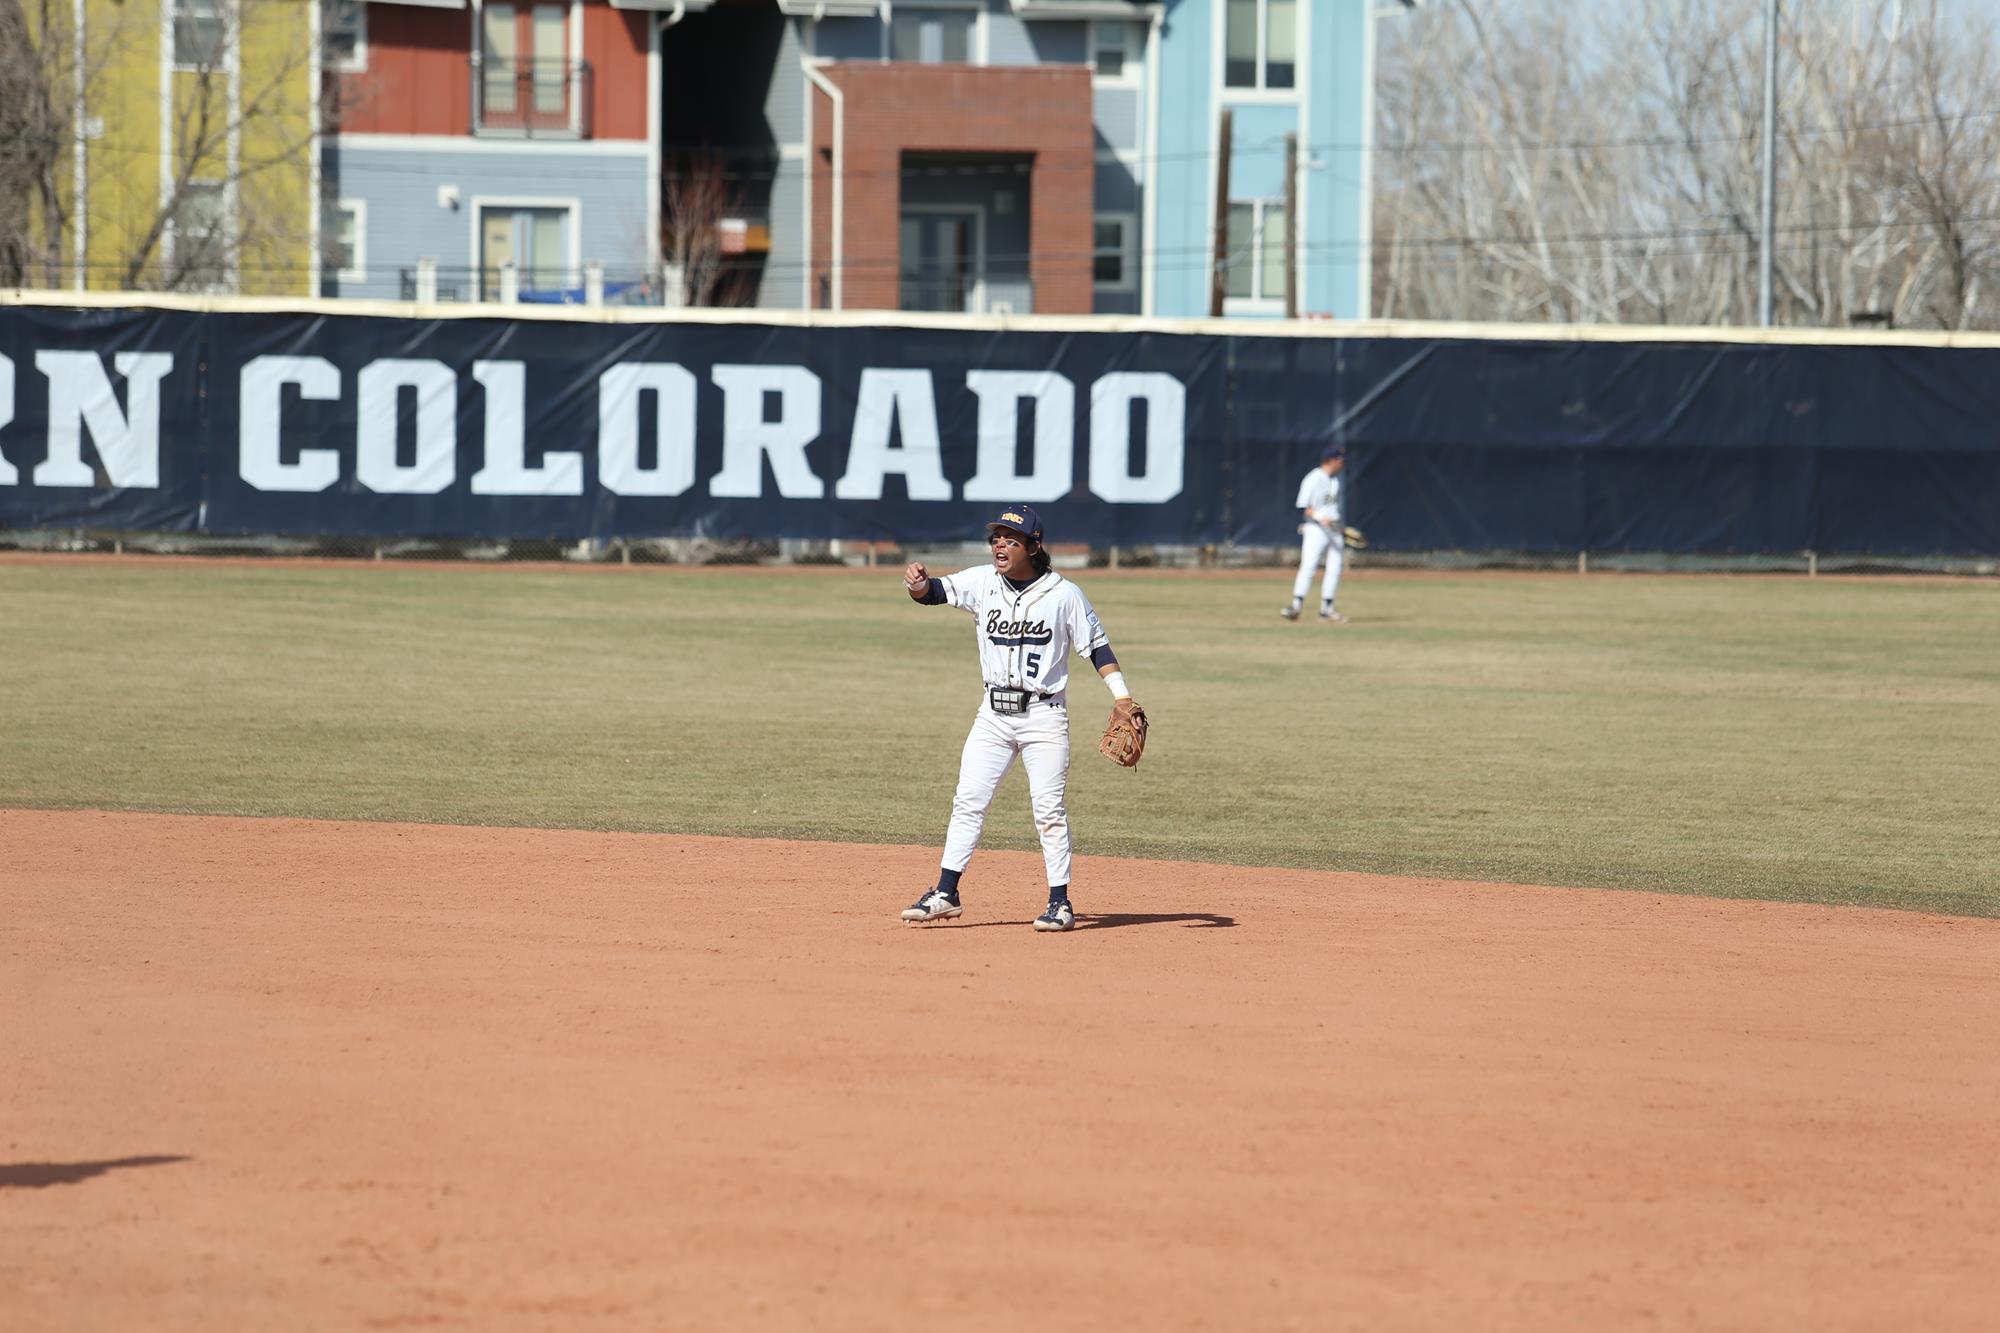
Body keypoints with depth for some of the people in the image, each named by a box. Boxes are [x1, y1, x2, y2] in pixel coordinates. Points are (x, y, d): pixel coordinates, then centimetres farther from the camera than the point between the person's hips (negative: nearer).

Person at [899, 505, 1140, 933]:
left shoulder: (1064, 594, -6)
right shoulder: (982, 583, 1)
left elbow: (1096, 647, -2)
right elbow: (938, 591, -10)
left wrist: (1123, 698, -11)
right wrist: (920, 584, -34)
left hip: (1044, 713, -3)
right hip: (994, 713, 3)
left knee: (1048, 808, -4)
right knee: (968, 801, 2)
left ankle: (1060, 901, 3)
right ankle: (945, 894, 6)